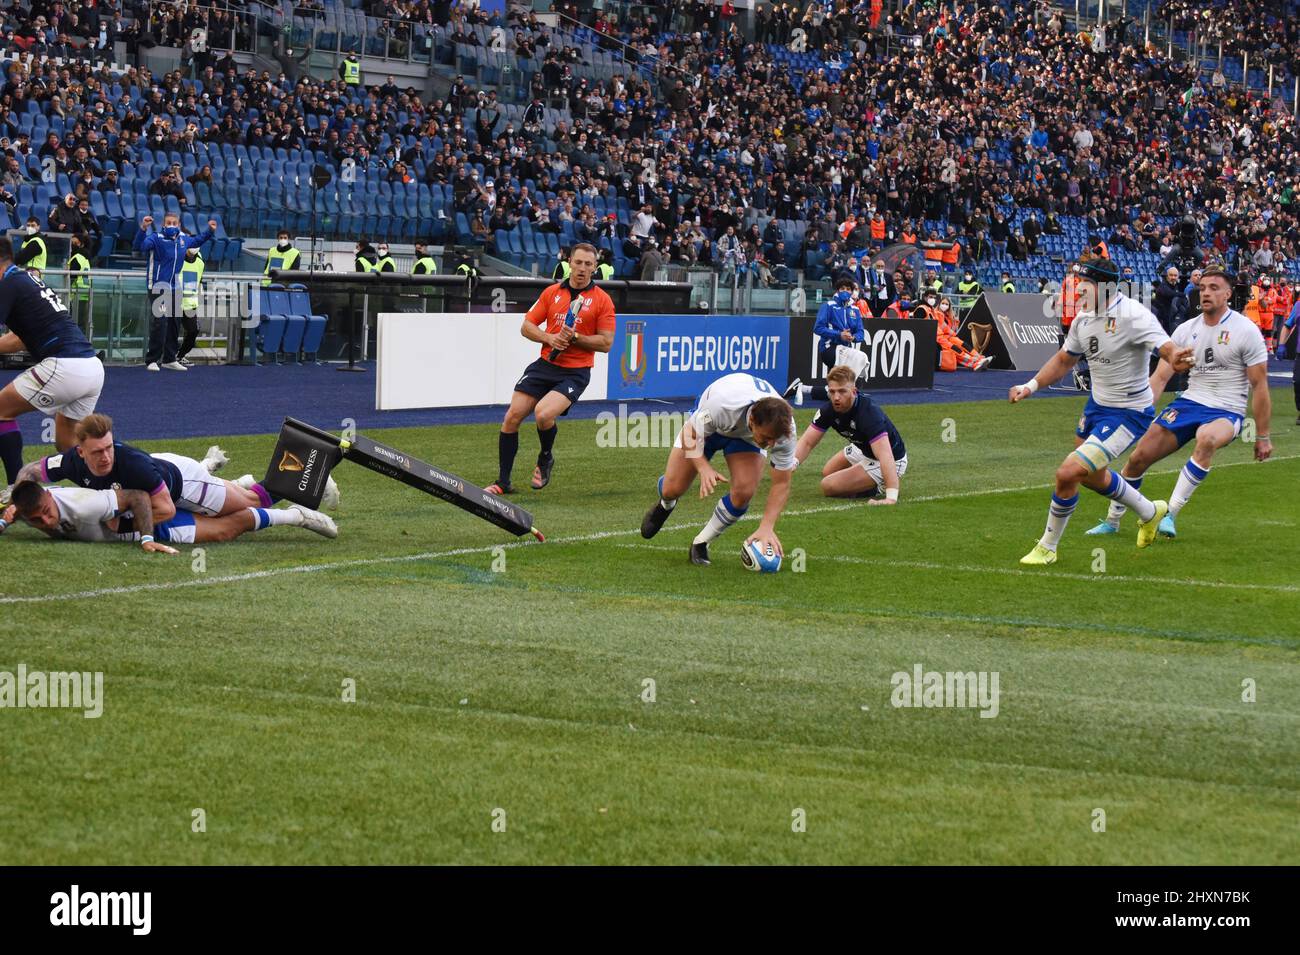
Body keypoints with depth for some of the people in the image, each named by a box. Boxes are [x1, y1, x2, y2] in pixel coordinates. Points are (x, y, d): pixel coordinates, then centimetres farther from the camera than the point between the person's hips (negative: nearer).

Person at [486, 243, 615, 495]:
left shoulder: (602, 299, -1)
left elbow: (606, 342, -4)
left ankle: (546, 459, 7)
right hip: (545, 365, 4)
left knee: (543, 414, -26)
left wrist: (574, 337, -16)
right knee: (512, 416, -6)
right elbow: (526, 326, 10)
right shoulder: (552, 292, 9)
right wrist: (549, 338, -9)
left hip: (575, 372, -4)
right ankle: (503, 482, 6)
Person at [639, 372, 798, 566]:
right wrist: (704, 468, -43)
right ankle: (665, 505, 38)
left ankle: (701, 544, 1)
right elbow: (690, 433, -26)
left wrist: (767, 527, -37)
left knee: (744, 492, -23)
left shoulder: (785, 429, -36)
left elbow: (781, 484, -26)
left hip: (746, 438, 1)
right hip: (705, 423, -1)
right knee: (673, 489, -4)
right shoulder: (722, 406, -46)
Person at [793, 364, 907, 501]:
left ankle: (875, 489, 2)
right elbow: (807, 442, -12)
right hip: (863, 450, 8)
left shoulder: (869, 412, -38)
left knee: (829, 486, -14)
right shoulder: (829, 409, -15)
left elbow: (885, 456, -47)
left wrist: (891, 497, -57)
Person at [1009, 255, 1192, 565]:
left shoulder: (1133, 315, -25)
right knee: (1091, 476, 27)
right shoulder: (1083, 318, -1)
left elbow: (1167, 347, -37)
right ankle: (1149, 512, 54)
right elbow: (1063, 360, 14)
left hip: (1129, 413, -9)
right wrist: (1031, 385, 4)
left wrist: (1175, 357, -61)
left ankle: (1047, 548, 4)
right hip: (1097, 405, 9)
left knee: (1068, 473, -17)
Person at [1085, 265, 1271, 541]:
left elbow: (1259, 386, -5)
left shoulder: (1247, 330, -7)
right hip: (1189, 402, 5)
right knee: (1139, 457, -5)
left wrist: (1262, 436, -5)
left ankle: (1170, 514, -33)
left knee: (1206, 438, -40)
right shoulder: (1186, 330, 6)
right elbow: (1160, 376, 3)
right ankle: (1112, 521, 19)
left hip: (1227, 412, -5)